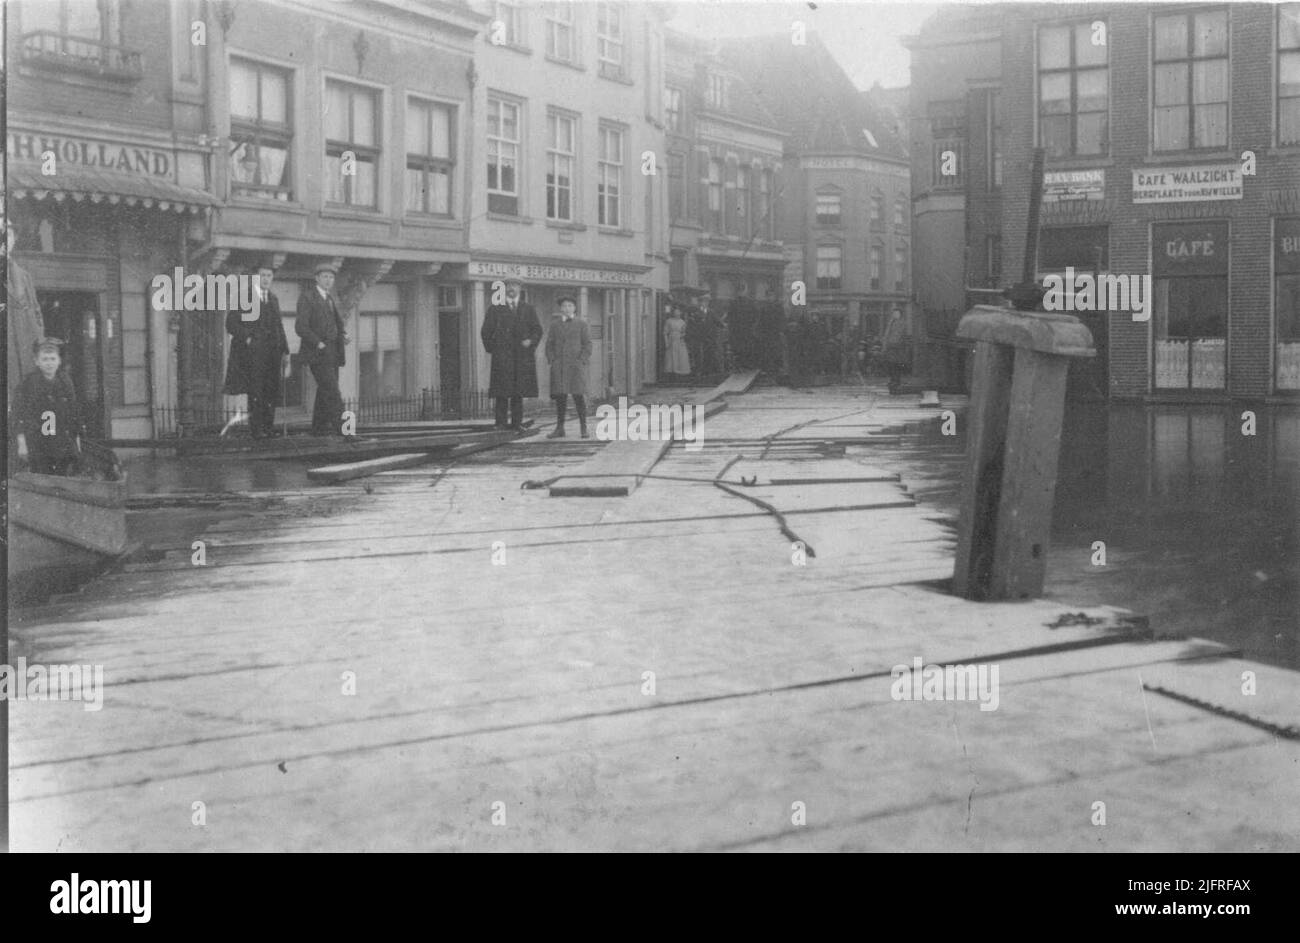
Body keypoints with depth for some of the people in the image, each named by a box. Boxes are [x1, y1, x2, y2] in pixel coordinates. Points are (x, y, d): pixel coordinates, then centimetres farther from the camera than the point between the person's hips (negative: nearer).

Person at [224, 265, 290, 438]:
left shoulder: (273, 299, 19)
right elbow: (231, 323, -3)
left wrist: (285, 350, 15)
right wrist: (247, 338, -14)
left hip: (272, 352, 6)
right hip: (252, 352, -5)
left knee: (271, 392, 2)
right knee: (256, 391, -8)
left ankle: (268, 427, 5)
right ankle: (256, 429, -7)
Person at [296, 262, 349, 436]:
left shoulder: (331, 300, 19)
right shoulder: (307, 298, -5)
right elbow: (301, 327, -12)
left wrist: (343, 336, 4)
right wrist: (319, 344, -20)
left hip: (332, 355, 8)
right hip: (317, 354, -8)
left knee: (325, 393, 7)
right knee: (333, 394, -15)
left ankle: (319, 429, 13)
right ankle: (343, 430, -22)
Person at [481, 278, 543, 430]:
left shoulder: (529, 309, 16)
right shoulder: (495, 309, 9)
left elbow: (537, 330, 13)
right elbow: (486, 331, 8)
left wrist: (531, 341, -5)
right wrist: (491, 348, -1)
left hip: (522, 356, 2)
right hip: (502, 357, -2)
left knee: (519, 392, 2)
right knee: (502, 392, -7)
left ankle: (517, 422, 6)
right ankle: (501, 422, -5)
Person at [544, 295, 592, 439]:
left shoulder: (582, 324, 6)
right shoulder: (555, 324, 13)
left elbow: (587, 345, 3)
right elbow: (549, 344, 12)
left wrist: (582, 362, -8)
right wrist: (552, 361, -1)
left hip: (576, 365, -2)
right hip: (558, 366, 2)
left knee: (579, 396, -7)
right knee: (560, 396, 0)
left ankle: (583, 429, -4)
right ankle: (560, 428, 4)